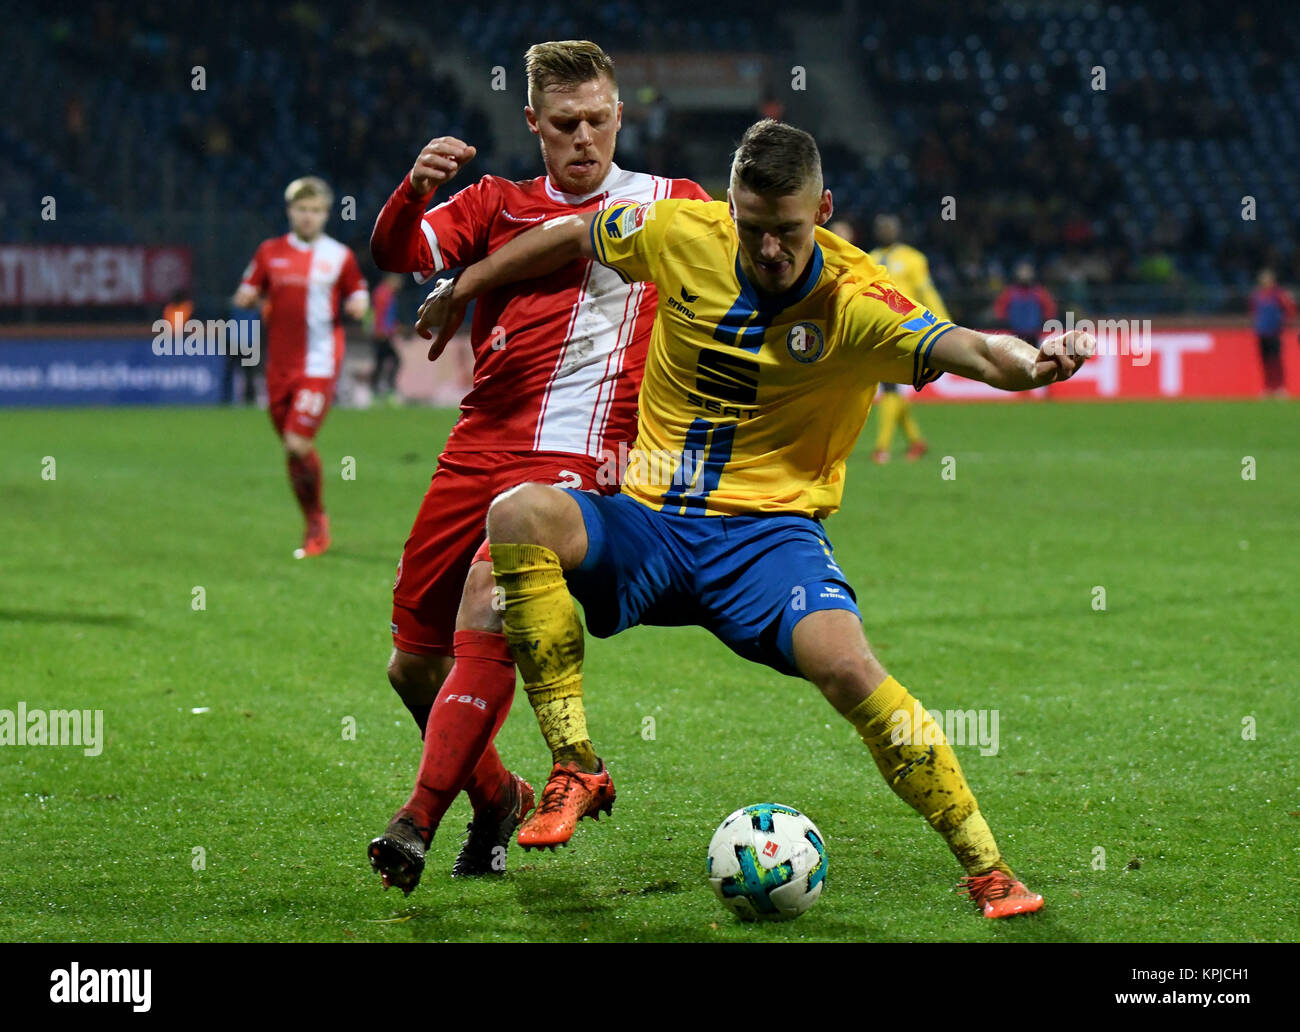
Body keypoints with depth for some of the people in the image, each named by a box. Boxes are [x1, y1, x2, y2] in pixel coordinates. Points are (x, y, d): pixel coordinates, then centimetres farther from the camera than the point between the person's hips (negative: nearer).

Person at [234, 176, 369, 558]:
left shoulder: (340, 256, 2)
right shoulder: (270, 252, 8)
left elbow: (357, 294, 9)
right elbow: (246, 293, 15)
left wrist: (359, 304, -12)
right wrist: (247, 297, -6)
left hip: (319, 365, -4)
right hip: (280, 365, 4)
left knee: (299, 444, -15)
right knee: (293, 449, 9)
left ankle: (318, 524, 2)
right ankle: (313, 524, 25)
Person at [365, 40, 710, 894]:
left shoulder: (669, 204, 13)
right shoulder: (497, 204, 17)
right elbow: (398, 252, 1)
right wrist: (416, 188, -19)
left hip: (574, 453, -4)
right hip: (478, 448, 4)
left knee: (490, 591, -30)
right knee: (414, 663, 7)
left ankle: (421, 818, -30)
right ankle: (498, 797, 33)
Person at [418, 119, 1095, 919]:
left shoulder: (852, 299, -14)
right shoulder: (683, 236, -4)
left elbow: (965, 348, -31)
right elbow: (573, 236, 16)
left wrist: (1026, 365, -53)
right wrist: (461, 290, 23)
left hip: (772, 531, -3)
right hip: (648, 523, 3)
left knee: (845, 665, -30)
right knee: (520, 515, -27)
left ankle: (986, 868, -13)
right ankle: (576, 768, -19)